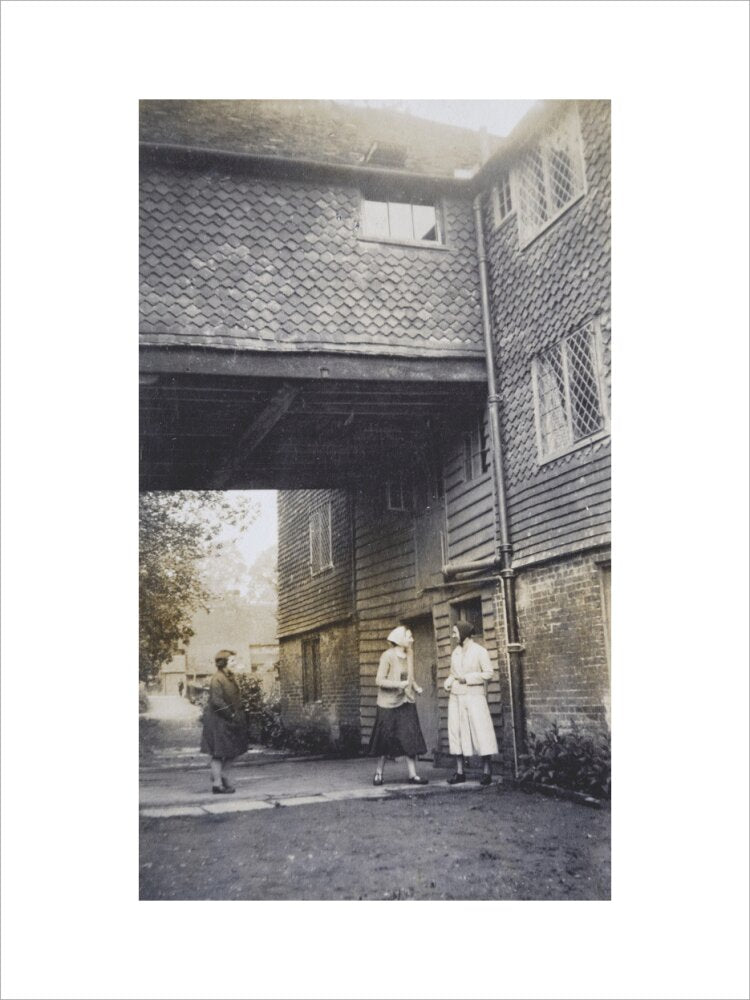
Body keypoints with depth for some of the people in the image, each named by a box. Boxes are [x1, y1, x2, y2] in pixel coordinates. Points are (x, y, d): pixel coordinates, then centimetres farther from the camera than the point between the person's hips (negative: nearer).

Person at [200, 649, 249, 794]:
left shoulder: (229, 677, 11)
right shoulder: (217, 679, -18)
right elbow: (216, 701, -24)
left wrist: (238, 714, 7)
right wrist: (231, 714, -20)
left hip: (230, 719, 9)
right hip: (218, 720, -9)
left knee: (233, 750, 13)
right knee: (218, 752, 0)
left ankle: (219, 775, 29)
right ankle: (217, 784, 9)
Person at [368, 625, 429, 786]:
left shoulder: (409, 654, 7)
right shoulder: (387, 656, -13)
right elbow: (379, 680, -15)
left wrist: (416, 687, 1)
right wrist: (398, 684, -26)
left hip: (406, 702, 5)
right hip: (389, 703, -5)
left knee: (410, 738, -3)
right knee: (386, 740, 5)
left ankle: (413, 775, 1)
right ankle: (379, 772, 22)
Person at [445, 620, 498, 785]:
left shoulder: (480, 651, -5)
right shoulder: (455, 653, 13)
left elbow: (488, 673, -9)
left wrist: (467, 678, -14)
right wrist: (448, 682, 2)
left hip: (474, 697, -6)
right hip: (456, 697, 6)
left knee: (481, 732, -7)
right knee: (456, 732, 4)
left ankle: (487, 772, -1)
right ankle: (459, 772, 10)